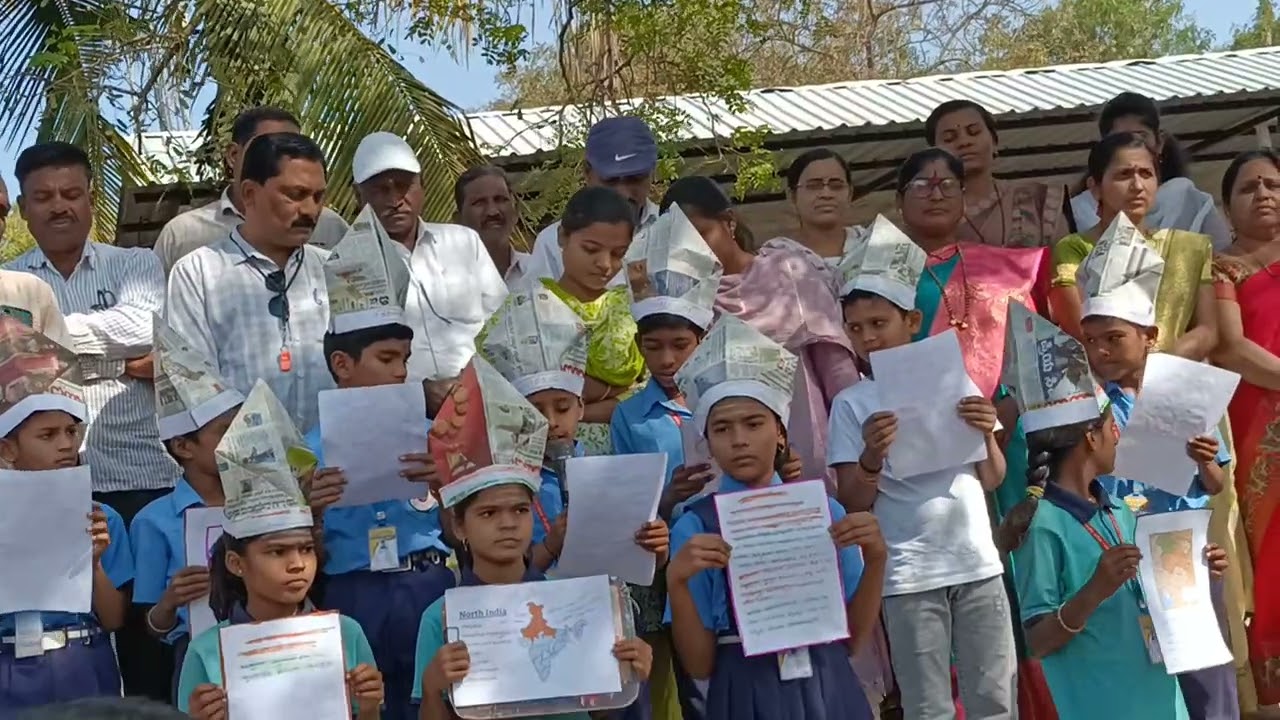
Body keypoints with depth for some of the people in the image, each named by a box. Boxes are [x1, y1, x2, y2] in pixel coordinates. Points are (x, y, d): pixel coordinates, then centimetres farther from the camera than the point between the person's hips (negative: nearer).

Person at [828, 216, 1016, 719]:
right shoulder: (851, 404, -2)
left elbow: (992, 481, 8)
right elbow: (852, 504, -5)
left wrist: (987, 436, -11)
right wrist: (871, 459, -23)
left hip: (978, 564, 3)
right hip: (908, 576, -2)